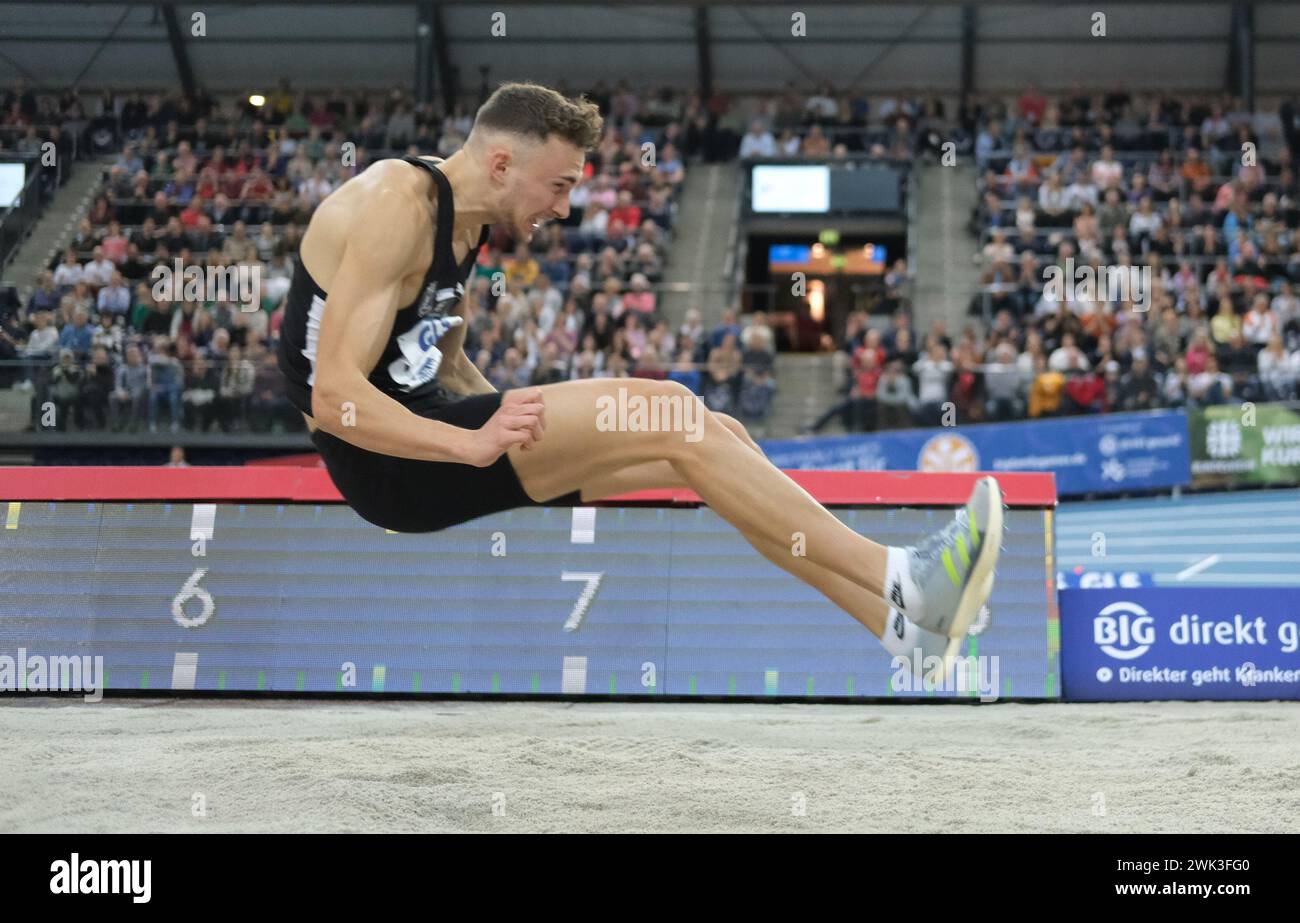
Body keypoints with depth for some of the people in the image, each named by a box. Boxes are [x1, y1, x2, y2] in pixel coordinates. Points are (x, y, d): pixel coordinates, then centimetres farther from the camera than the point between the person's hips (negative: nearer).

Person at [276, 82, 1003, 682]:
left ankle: (905, 627, -3)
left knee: (710, 436, -1)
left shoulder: (464, 220, 11)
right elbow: (335, 398, -24)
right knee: (668, 413, -21)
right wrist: (473, 445, -34)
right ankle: (901, 579, -17)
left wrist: (538, 431, 7)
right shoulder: (398, 207, -17)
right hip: (386, 461, -9)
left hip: (427, 428, 9)